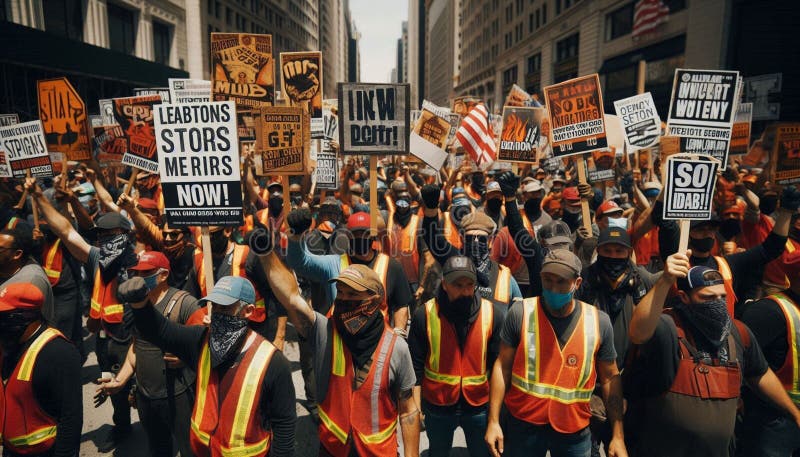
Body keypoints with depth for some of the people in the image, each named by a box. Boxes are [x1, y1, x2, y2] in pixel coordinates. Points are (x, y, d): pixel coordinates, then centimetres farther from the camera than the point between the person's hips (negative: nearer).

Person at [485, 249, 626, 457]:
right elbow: (503, 366, -5)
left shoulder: (599, 321, -7)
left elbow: (610, 378, 2)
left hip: (575, 430, 1)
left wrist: (618, 435, 1)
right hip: (523, 423, -1)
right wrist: (493, 421, -6)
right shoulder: (520, 313, -11)